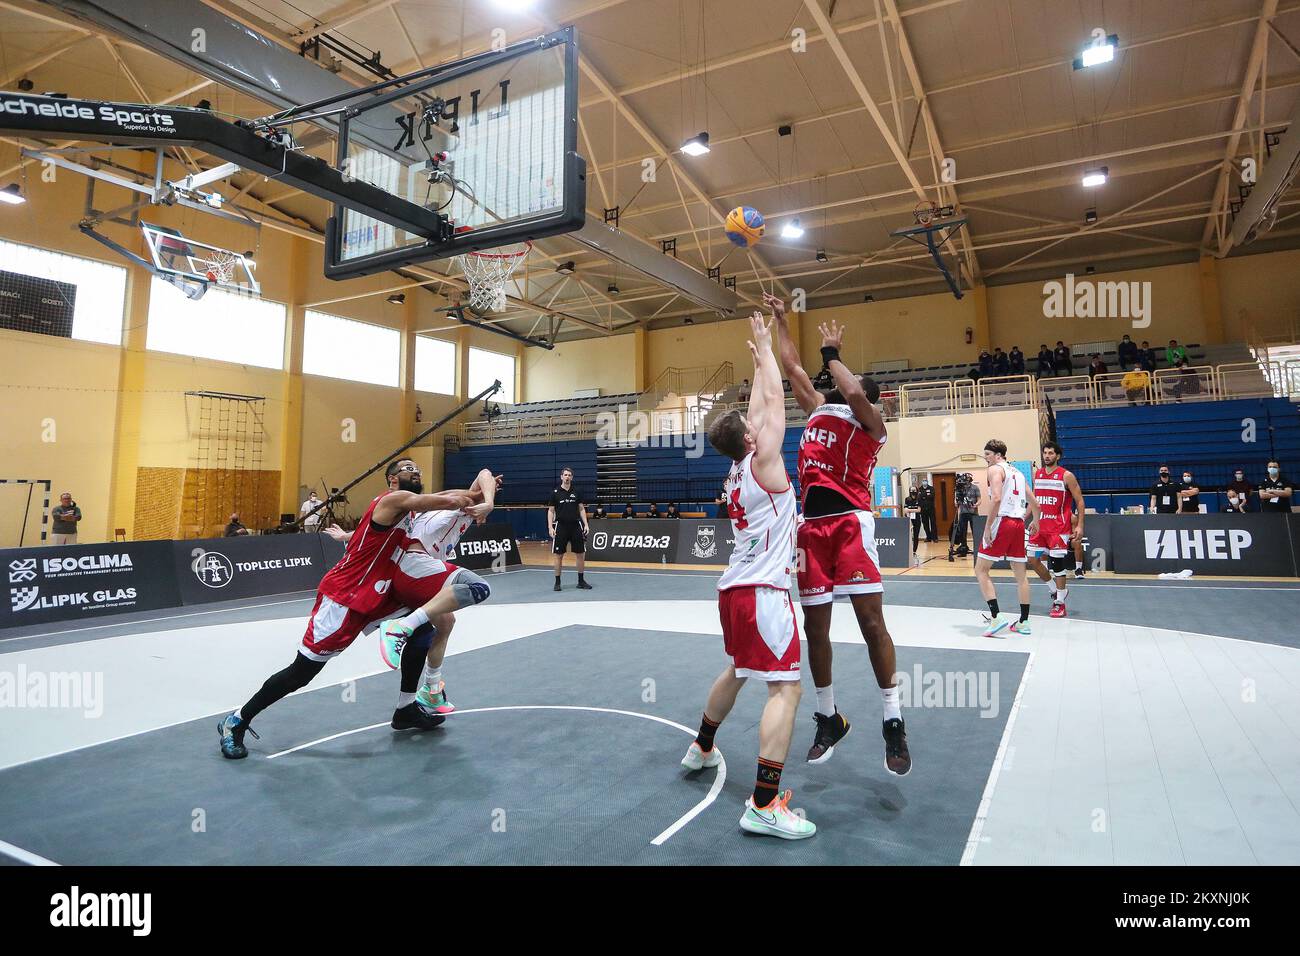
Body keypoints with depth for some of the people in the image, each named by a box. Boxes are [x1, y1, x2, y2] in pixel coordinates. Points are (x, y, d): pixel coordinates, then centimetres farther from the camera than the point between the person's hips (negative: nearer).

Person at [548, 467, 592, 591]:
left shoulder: (576, 492, 7)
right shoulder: (555, 493, 1)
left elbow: (581, 509, 11)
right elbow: (550, 511, 2)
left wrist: (585, 524, 1)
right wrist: (550, 527, -7)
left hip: (575, 526, 2)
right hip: (561, 526, -2)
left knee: (580, 554, 3)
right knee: (559, 555, 1)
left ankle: (581, 581, 16)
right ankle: (557, 582, 11)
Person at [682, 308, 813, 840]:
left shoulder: (736, 471, 12)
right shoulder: (762, 462, -9)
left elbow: (758, 408, 21)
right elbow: (774, 400, -3)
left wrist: (759, 360, 28)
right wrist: (765, 349, 7)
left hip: (735, 588, 9)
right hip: (762, 592, -9)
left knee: (737, 670, 27)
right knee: (786, 687, -10)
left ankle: (702, 748, 41)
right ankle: (764, 805, -13)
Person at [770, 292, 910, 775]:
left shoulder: (869, 421, 3)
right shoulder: (818, 409, 22)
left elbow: (856, 394, -19)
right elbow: (792, 367, 29)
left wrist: (831, 353, -5)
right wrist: (780, 319, 30)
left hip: (850, 520, -6)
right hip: (812, 522, 6)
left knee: (870, 618, -10)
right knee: (815, 625, 6)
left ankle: (893, 722, 3)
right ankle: (828, 718, 21)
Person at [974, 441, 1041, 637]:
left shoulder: (995, 469, -4)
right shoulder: (1017, 472, 21)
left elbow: (996, 498, -20)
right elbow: (1033, 502, 27)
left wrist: (988, 526, -19)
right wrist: (1035, 521, 42)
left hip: (1002, 522, -8)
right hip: (1018, 523, 8)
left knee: (981, 570, -4)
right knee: (1020, 574, 12)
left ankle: (996, 617, -14)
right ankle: (1024, 622, 17)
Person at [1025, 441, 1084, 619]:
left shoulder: (1066, 476, -8)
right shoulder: (1037, 474, 9)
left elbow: (1080, 501, -6)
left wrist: (1080, 525, -12)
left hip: (1059, 527, -6)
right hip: (1040, 525, 6)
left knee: (1057, 564, -4)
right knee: (1032, 560, 5)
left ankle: (1059, 604, 7)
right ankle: (1055, 590, 25)